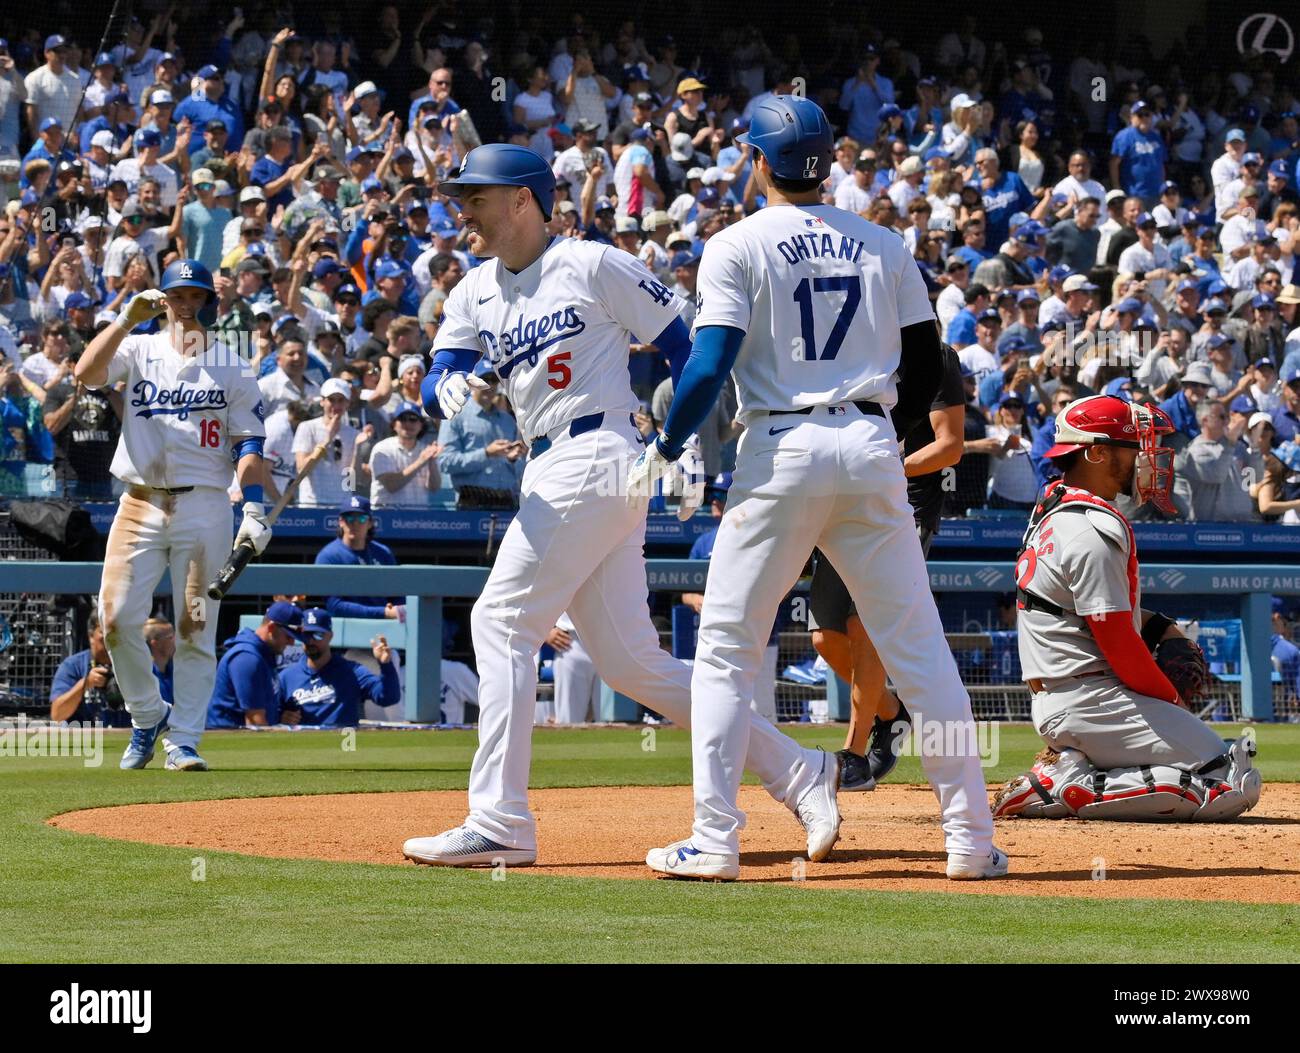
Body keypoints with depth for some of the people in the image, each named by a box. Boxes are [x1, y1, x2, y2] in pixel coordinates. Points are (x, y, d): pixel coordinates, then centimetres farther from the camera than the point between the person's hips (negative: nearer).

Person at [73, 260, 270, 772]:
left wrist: (254, 507, -10)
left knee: (196, 629, -2)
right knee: (117, 619, -7)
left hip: (204, 505, -1)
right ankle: (148, 716, 14)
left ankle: (183, 740, 5)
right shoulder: (138, 350, 8)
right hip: (140, 503, 1)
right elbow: (85, 372, -12)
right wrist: (127, 318, -17)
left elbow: (248, 442, 2)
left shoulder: (232, 366, 7)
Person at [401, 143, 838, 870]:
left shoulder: (593, 265, -4)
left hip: (600, 456, -8)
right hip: (550, 475, 8)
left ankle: (501, 825, -11)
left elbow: (688, 346, -3)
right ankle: (799, 774, 11)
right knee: (631, 661, 6)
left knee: (502, 621, -12)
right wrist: (449, 387, -17)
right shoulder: (476, 293, 17)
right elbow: (438, 380, 7)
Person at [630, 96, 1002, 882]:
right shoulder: (883, 246, 11)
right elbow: (927, 367, 12)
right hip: (872, 449, 3)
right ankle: (971, 837, 3)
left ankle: (715, 840, 0)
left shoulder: (738, 246, -1)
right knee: (919, 646, 5)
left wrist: (664, 451, 2)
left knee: (726, 647, 6)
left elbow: (709, 368, -11)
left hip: (782, 449, -3)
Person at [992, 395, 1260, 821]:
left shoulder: (1053, 507, 15)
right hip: (1092, 701, -10)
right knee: (1238, 785, -12)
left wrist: (1158, 626, 12)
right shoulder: (1094, 529, -15)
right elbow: (1118, 644, -17)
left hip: (1053, 699, 10)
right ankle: (1070, 788, -13)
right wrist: (1173, 702, -3)